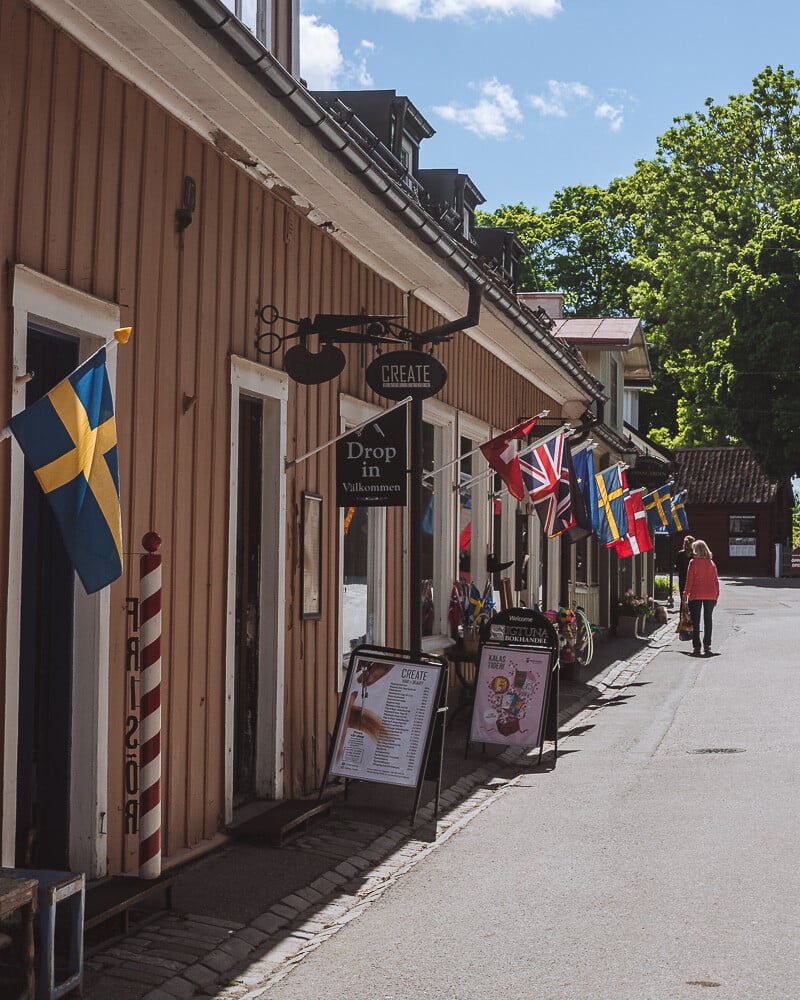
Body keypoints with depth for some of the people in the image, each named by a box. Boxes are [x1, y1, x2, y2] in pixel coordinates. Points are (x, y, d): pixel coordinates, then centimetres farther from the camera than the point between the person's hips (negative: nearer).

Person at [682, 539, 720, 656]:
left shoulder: (693, 562, -7)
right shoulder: (711, 563, 5)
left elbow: (689, 580, -8)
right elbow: (716, 580, 7)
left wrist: (685, 594, -1)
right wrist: (716, 596, 13)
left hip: (696, 595, -3)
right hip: (710, 595, 3)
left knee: (695, 622, 3)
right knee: (708, 620, 10)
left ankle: (696, 647, 0)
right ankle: (707, 645, 8)